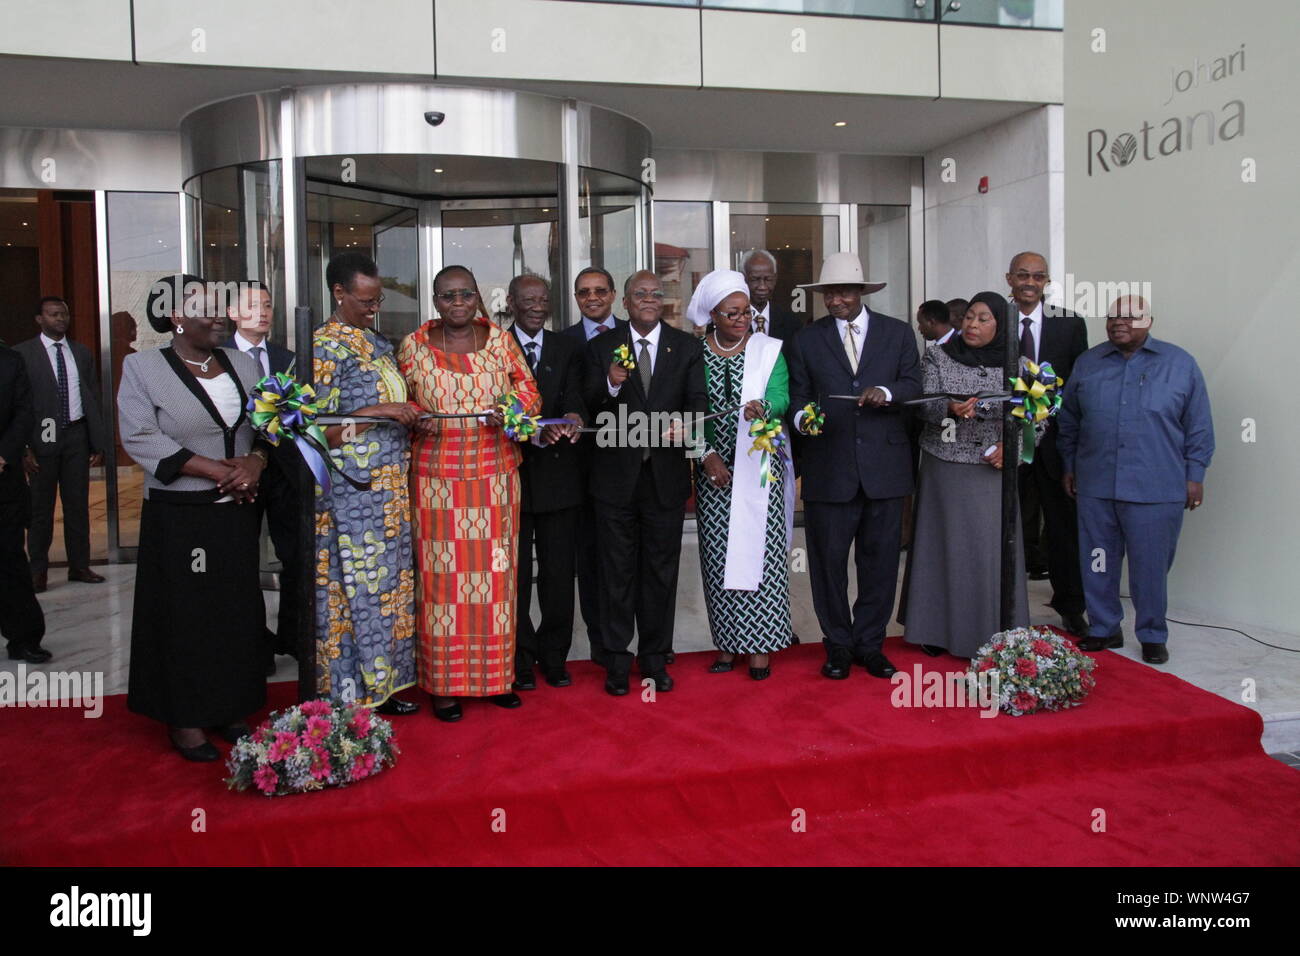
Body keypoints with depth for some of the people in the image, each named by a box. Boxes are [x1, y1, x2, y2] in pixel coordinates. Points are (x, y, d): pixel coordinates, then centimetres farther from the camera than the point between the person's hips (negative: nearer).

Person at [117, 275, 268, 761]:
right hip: (178, 516, -4)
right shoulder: (142, 367, -3)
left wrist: (255, 460, -12)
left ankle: (231, 709, 22)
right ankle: (185, 720, 16)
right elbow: (140, 438, -12)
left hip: (237, 512, 4)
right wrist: (217, 470, -17)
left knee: (237, 610, 8)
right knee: (185, 615, 3)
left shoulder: (242, 364, 10)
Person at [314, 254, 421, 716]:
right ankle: (357, 693, 12)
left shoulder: (378, 343, 13)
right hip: (352, 491, -8)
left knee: (389, 581, 12)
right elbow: (318, 429, -16)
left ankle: (384, 683, 24)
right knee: (360, 584, 0)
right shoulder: (326, 347, -11)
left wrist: (407, 414, 4)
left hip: (390, 488, 8)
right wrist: (378, 413, -20)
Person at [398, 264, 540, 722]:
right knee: (443, 575, -1)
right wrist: (416, 420, -9)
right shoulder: (413, 345, 4)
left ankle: (496, 674, 17)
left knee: (494, 572, 5)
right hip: (438, 477, -1)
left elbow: (528, 389, 9)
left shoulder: (500, 340, 7)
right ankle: (445, 682, 9)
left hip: (495, 477, 1)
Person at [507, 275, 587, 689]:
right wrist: (536, 434, -29)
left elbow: (574, 398, -5)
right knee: (515, 573, 6)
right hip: (513, 473, -2)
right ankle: (521, 659, 20)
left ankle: (554, 657, 23)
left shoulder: (568, 348, 9)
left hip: (559, 474, 2)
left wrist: (573, 418, -29)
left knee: (559, 572, 8)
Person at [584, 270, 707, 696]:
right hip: (616, 476, -1)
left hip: (666, 475, 1)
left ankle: (655, 658, 23)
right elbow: (591, 409, -4)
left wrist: (686, 425, -26)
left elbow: (698, 400, -4)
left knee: (661, 571, 10)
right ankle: (617, 660, 18)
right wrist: (611, 385, -25)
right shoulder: (601, 347, 3)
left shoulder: (687, 346, 5)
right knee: (617, 572, 7)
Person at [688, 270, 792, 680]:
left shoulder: (768, 349, 3)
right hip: (713, 468, 1)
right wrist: (707, 455, -9)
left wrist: (762, 407, -33)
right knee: (717, 555, 3)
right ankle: (726, 642, 14)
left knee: (759, 550, -3)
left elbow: (780, 397, -10)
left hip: (758, 465, -1)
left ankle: (760, 644, 7)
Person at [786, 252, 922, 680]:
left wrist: (887, 393, -13)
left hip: (884, 464, 1)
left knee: (880, 559, 7)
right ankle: (838, 645, 18)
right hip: (829, 466, 0)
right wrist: (801, 417, -16)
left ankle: (870, 644, 22)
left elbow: (913, 384, 7)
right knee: (828, 558, 3)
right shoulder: (806, 340, 8)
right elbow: (798, 396, 6)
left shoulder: (898, 332, 9)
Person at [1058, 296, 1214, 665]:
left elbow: (1199, 426, 3)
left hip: (1155, 490, -2)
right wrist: (1069, 466, 13)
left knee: (1150, 567, 5)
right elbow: (1069, 421, 14)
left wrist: (1195, 475, 0)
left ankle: (1152, 635, 23)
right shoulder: (1087, 363, 8)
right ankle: (1104, 629, 25)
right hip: (1095, 486, 3)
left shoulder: (1180, 363, 1)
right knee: (1098, 565, 10)